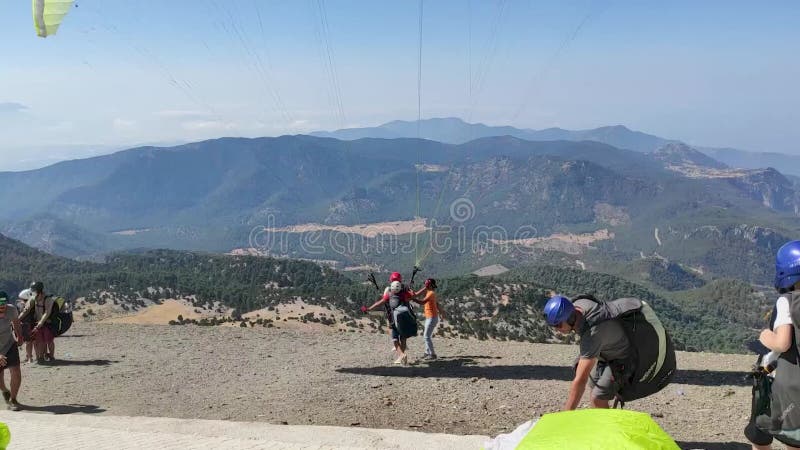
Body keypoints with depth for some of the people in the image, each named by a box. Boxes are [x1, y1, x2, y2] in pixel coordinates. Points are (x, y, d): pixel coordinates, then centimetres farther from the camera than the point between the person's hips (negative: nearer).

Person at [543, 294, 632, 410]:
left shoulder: (592, 334, -42)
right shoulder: (576, 305, -18)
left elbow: (580, 381, -45)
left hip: (621, 358, -9)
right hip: (603, 354, 9)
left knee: (598, 399, -18)